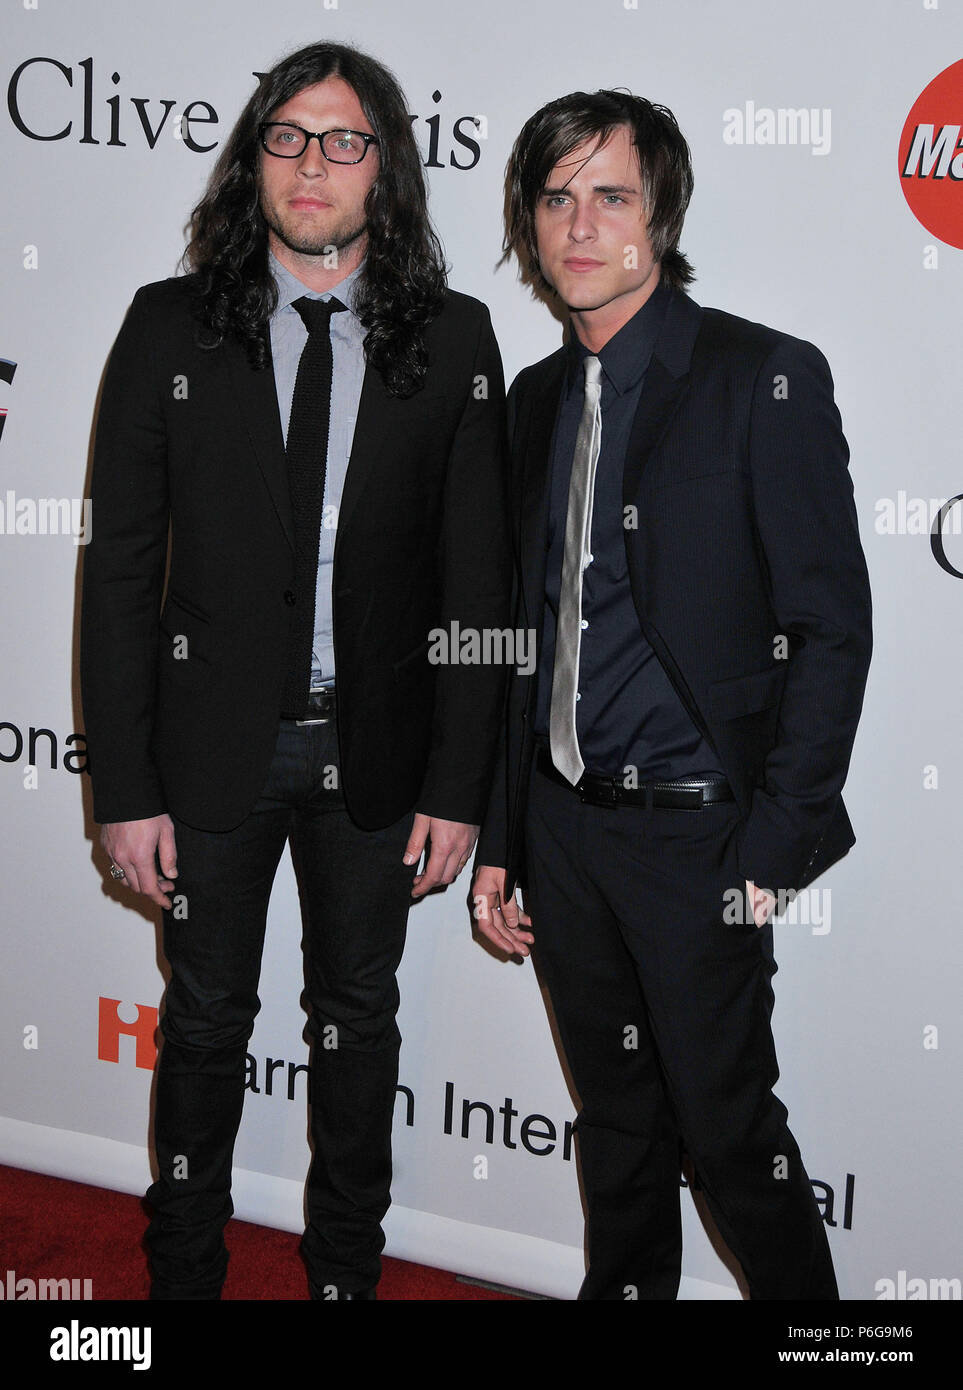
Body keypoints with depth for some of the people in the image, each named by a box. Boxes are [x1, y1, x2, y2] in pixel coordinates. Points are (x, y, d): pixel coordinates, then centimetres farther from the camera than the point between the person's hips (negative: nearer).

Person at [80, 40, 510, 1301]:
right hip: (216, 743, 0)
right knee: (207, 1018, 14)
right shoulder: (171, 326, -3)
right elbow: (120, 569, -4)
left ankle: (347, 1265, 36)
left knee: (358, 1016, 16)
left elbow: (477, 580, -2)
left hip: (375, 750, 1)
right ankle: (184, 1268, 34)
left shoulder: (452, 338, -2)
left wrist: (458, 783, -6)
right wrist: (125, 785, -8)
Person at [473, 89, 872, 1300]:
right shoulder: (538, 398, 10)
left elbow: (831, 627, -11)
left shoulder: (766, 379, -9)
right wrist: (499, 839, 13)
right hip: (563, 824, 6)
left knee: (728, 1131, 4)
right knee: (617, 1125, 18)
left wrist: (772, 847, -14)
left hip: (693, 827, -5)